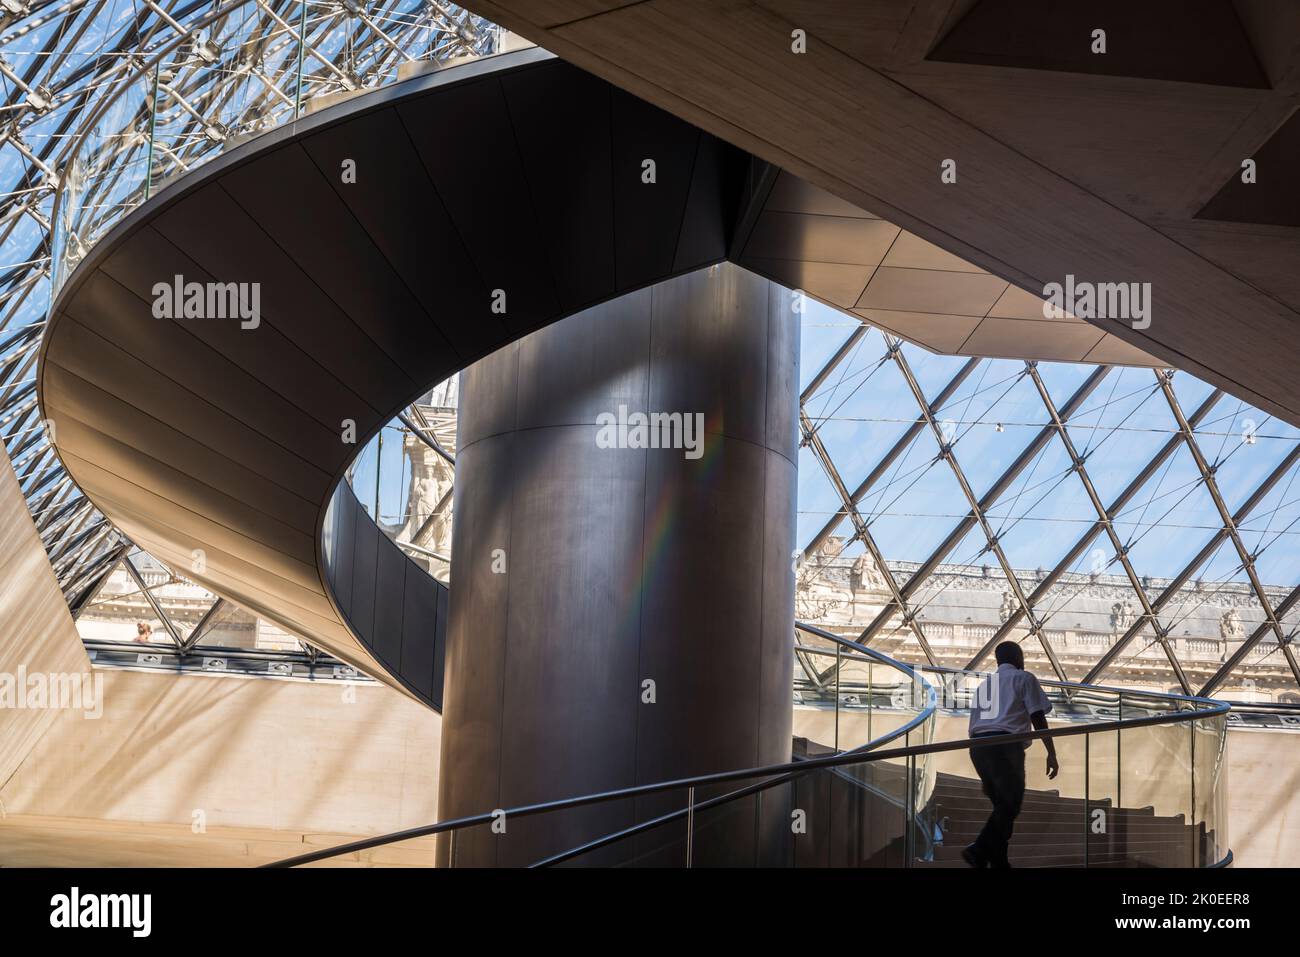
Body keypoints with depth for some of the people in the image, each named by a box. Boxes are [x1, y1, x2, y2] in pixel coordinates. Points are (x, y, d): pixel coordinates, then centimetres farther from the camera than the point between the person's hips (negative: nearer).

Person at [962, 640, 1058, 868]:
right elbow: (1038, 718, 0)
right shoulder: (1024, 678, 11)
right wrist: (1051, 753, 1)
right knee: (1010, 805, -6)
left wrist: (985, 776, 29)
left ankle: (998, 861, 7)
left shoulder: (983, 685, 29)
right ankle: (979, 850, -22)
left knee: (1002, 805, 15)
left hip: (977, 746, 7)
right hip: (1005, 745, -7)